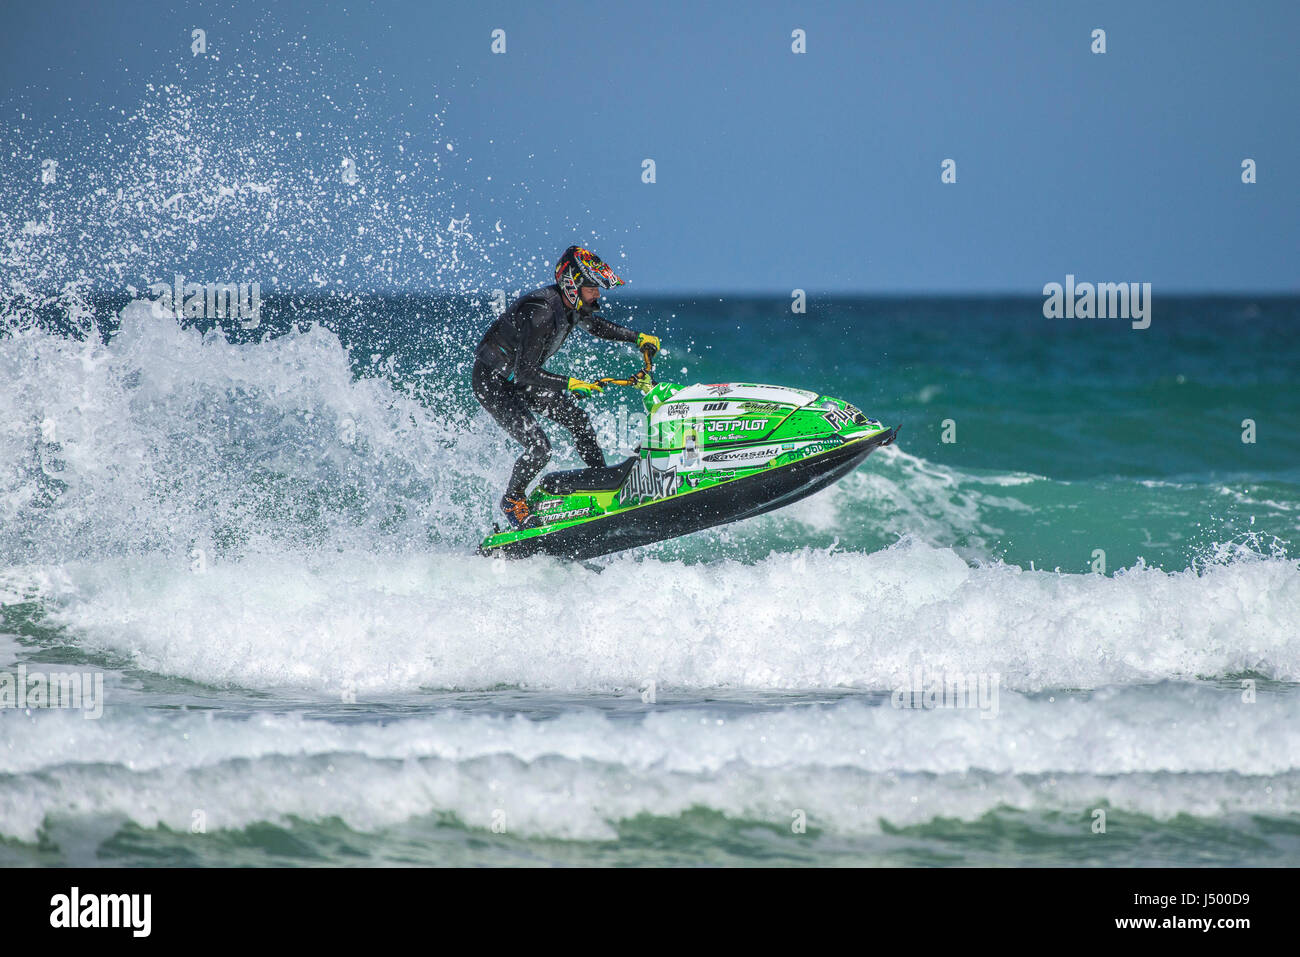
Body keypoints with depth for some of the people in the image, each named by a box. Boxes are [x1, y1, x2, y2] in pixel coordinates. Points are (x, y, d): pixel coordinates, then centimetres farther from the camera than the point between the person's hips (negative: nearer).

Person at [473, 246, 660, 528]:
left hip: (521, 378, 9)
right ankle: (512, 500, 8)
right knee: (539, 449, -17)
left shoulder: (572, 304, -7)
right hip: (492, 383, -9)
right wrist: (569, 384, -43)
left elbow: (595, 325, 17)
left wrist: (637, 337, 7)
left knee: (578, 420, 6)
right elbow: (525, 372, -36)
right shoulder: (541, 313, -33)